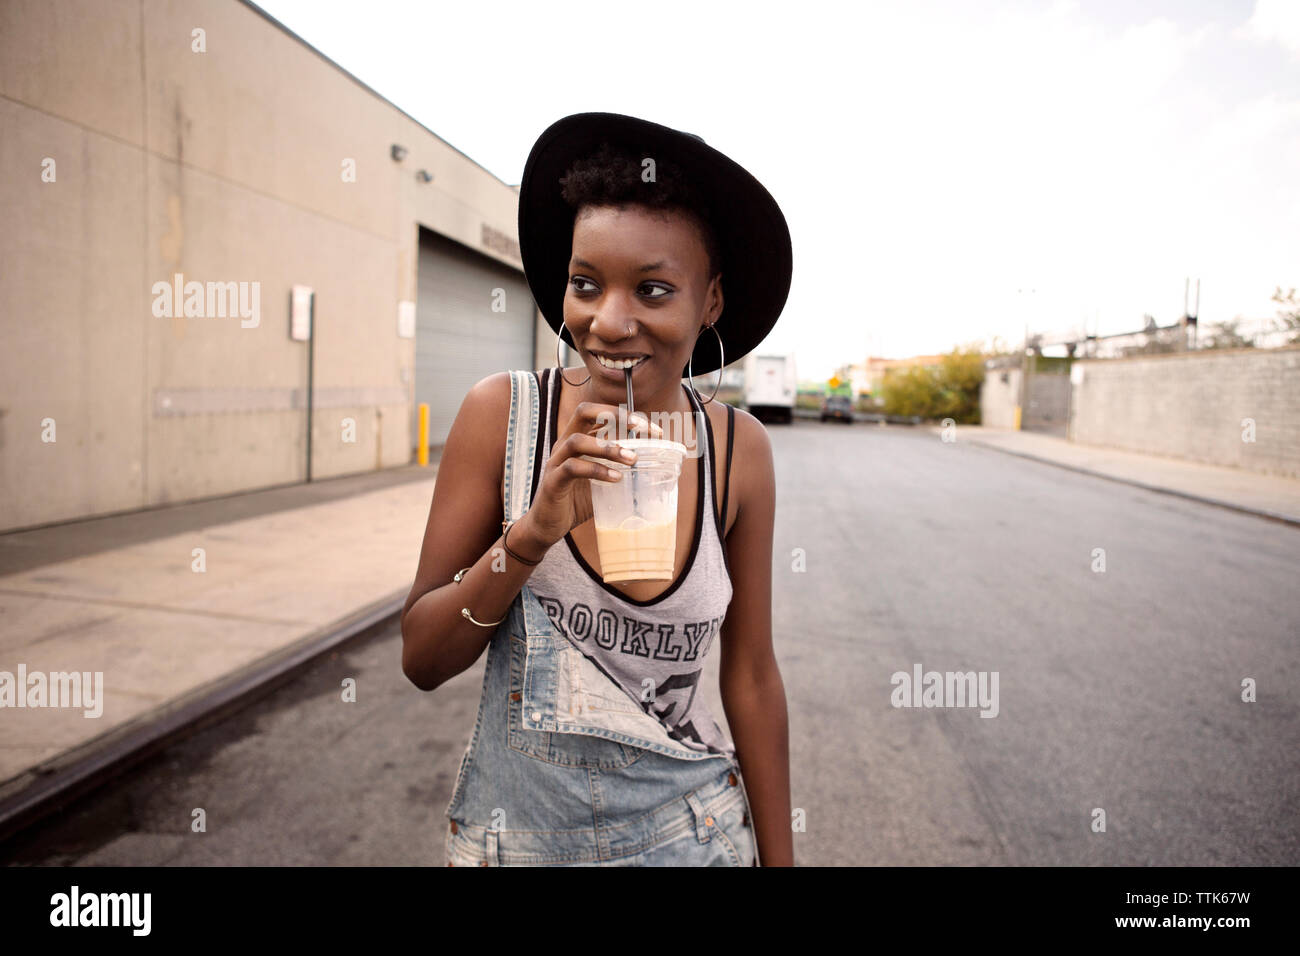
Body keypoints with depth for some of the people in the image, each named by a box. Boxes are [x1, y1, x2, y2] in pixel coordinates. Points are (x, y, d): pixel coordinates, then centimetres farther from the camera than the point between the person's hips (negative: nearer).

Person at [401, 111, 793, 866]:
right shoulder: (502, 413, -14)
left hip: (686, 831, 0)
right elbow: (422, 660, -11)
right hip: (512, 829, 0)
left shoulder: (739, 450, -11)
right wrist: (534, 532, -26)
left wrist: (779, 855, 3)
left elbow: (751, 675, -3)